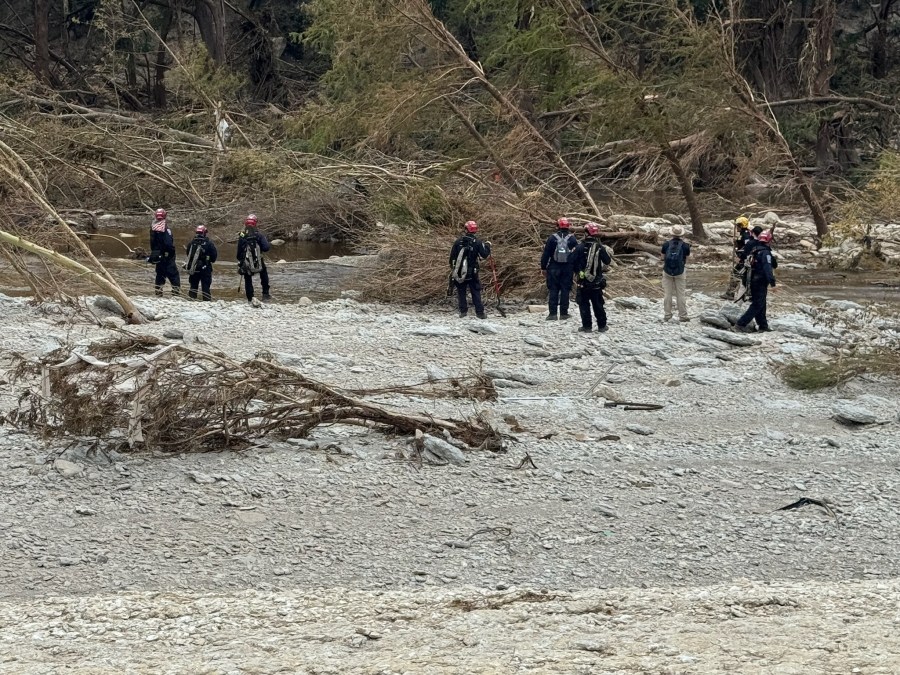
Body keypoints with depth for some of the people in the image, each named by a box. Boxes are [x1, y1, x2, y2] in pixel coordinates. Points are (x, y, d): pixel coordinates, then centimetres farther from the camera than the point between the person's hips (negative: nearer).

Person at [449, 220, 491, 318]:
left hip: (459, 272, 1)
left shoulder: (458, 241, -3)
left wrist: (452, 267, 15)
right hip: (472, 272, -1)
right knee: (476, 292, 5)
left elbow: (452, 256, 2)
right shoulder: (477, 243, -9)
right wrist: (487, 245, 11)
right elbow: (484, 254, -6)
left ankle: (463, 311, 12)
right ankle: (479, 312, 3)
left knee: (461, 292, 12)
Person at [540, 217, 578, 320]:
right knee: (565, 290, 6)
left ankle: (552, 313, -3)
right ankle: (563, 313, 6)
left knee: (553, 290, 2)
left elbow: (546, 254, -3)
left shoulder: (553, 238, -4)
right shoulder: (572, 239, 1)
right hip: (568, 268, 1)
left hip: (554, 268, -1)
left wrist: (543, 267, 4)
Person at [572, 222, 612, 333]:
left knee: (584, 304, 5)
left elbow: (573, 262, -7)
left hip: (583, 282, -2)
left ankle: (586, 326, 1)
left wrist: (577, 272, 12)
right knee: (598, 305, 12)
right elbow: (608, 261, 5)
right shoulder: (600, 248, -6)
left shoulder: (580, 247, -11)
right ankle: (602, 326, 16)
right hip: (597, 282, 2)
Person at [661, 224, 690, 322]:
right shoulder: (685, 246, -7)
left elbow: (663, 258, 4)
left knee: (667, 294, 8)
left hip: (667, 271, 1)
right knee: (681, 294, 6)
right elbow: (686, 260, 2)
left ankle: (667, 315, 9)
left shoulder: (666, 244, -5)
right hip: (679, 272, -1)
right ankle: (682, 316, 8)